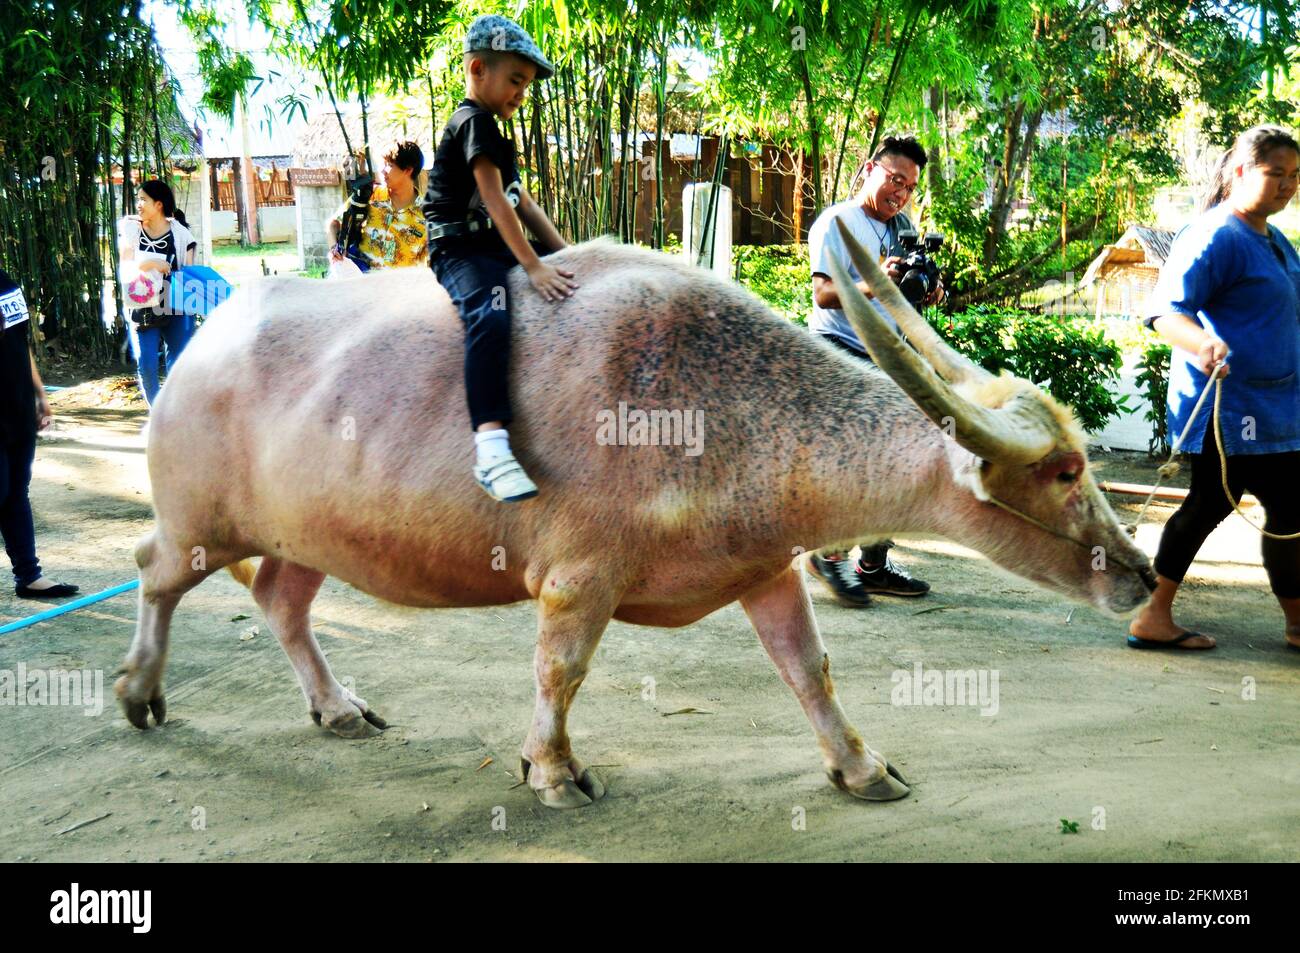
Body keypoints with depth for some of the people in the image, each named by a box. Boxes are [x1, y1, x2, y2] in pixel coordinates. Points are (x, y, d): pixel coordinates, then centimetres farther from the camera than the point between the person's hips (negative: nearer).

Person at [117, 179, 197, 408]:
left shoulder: (180, 233, -2)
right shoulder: (130, 229, 2)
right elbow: (126, 266, -8)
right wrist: (151, 264, -27)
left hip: (176, 307, -1)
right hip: (142, 309, 1)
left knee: (179, 365, 0)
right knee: (145, 366, -3)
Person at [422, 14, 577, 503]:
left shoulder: (490, 130, 22)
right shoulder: (473, 121, -9)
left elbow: (523, 204, 19)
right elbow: (495, 201, -19)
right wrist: (534, 266, -25)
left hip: (497, 245, 11)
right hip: (461, 247, -11)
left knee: (577, 288, 11)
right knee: (491, 315, -37)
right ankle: (490, 448, -50)